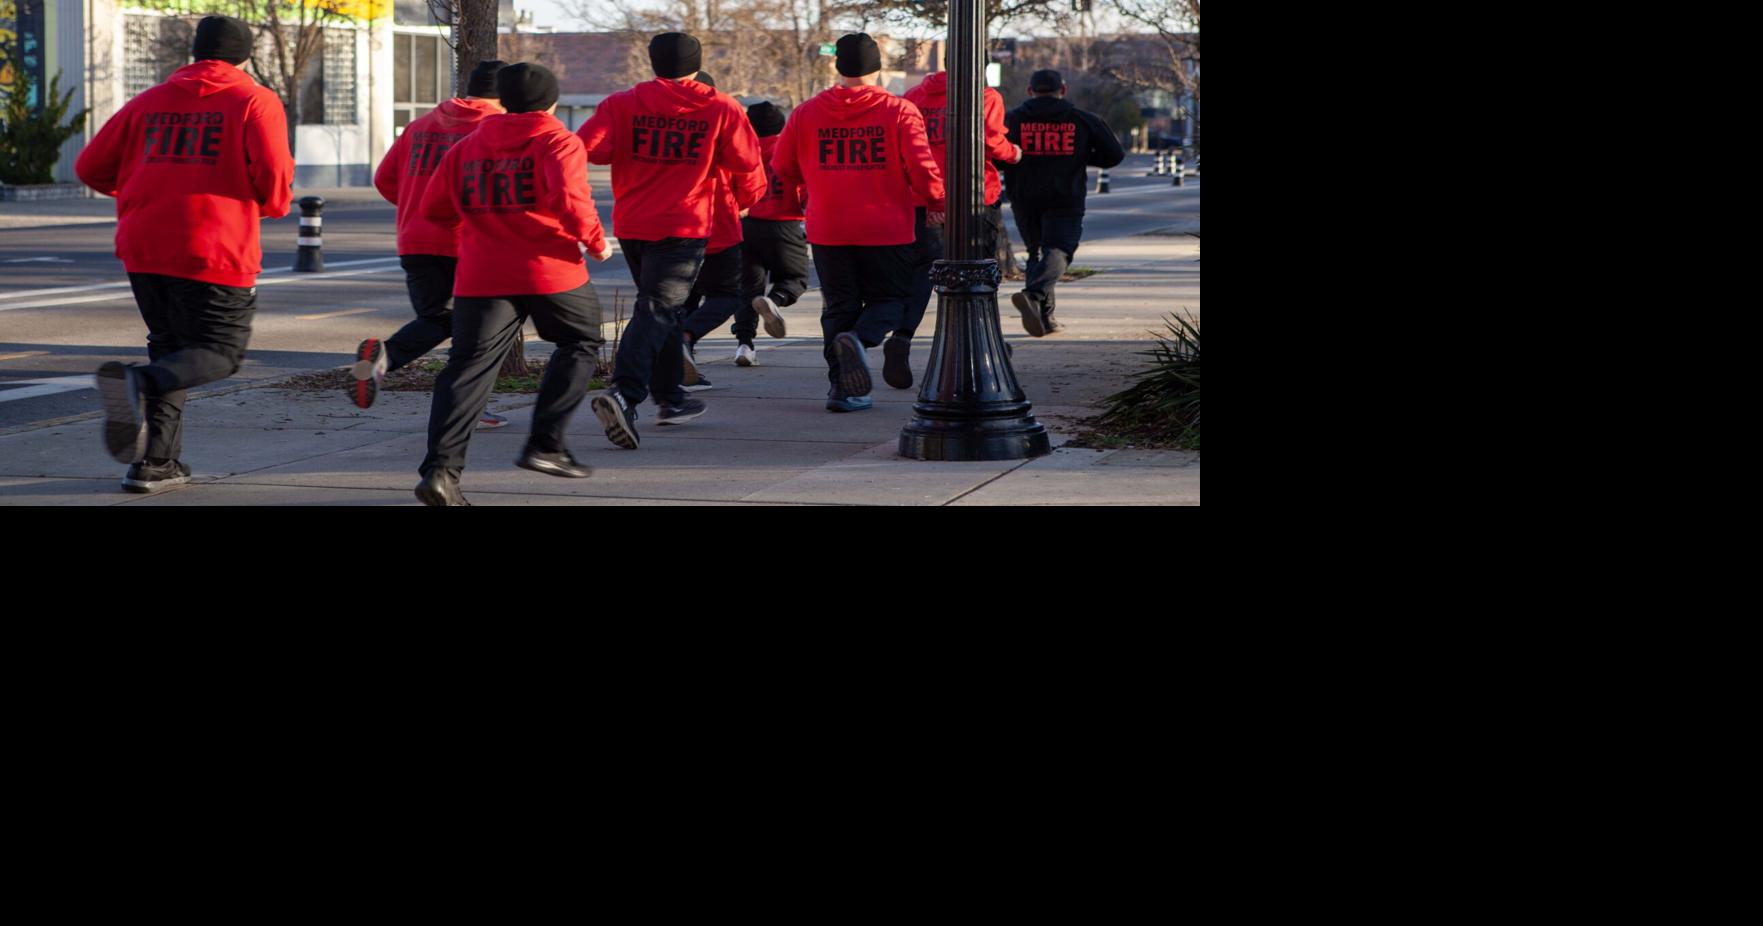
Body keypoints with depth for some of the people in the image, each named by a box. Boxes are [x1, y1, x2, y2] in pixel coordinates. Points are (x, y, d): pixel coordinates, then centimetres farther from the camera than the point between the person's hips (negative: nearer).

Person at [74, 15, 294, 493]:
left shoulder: (149, 102, 15)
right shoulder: (254, 102, 2)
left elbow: (91, 167, 15)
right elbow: (273, 174, -12)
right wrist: (275, 204, 11)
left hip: (143, 248, 5)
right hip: (214, 253, -5)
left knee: (171, 347, 21)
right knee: (219, 353, 6)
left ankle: (154, 462, 13)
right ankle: (140, 383, -23)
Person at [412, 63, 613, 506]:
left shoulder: (467, 146, 14)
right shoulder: (558, 142, -1)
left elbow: (435, 209, 13)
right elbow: (569, 199, -19)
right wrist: (596, 242, -4)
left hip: (481, 277, 3)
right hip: (550, 271, -3)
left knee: (469, 366, 0)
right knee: (580, 343, 19)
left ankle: (441, 467, -16)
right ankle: (544, 445, 10)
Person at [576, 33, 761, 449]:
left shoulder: (622, 104, 0)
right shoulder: (721, 109, -2)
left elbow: (589, 147, -9)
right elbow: (747, 161, 0)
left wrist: (625, 152, 11)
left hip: (631, 225, 4)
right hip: (683, 227, -4)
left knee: (659, 306, 23)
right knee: (657, 310, -11)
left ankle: (669, 396, 31)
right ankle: (624, 393, -32)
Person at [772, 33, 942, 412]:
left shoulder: (806, 113, 1)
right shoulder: (899, 111, -8)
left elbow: (782, 168, 9)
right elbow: (921, 166, -12)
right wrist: (936, 203, 6)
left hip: (827, 230, 2)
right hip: (887, 230, -2)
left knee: (839, 306, 13)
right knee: (890, 298, 11)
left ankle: (841, 386, 6)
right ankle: (859, 338, -20)